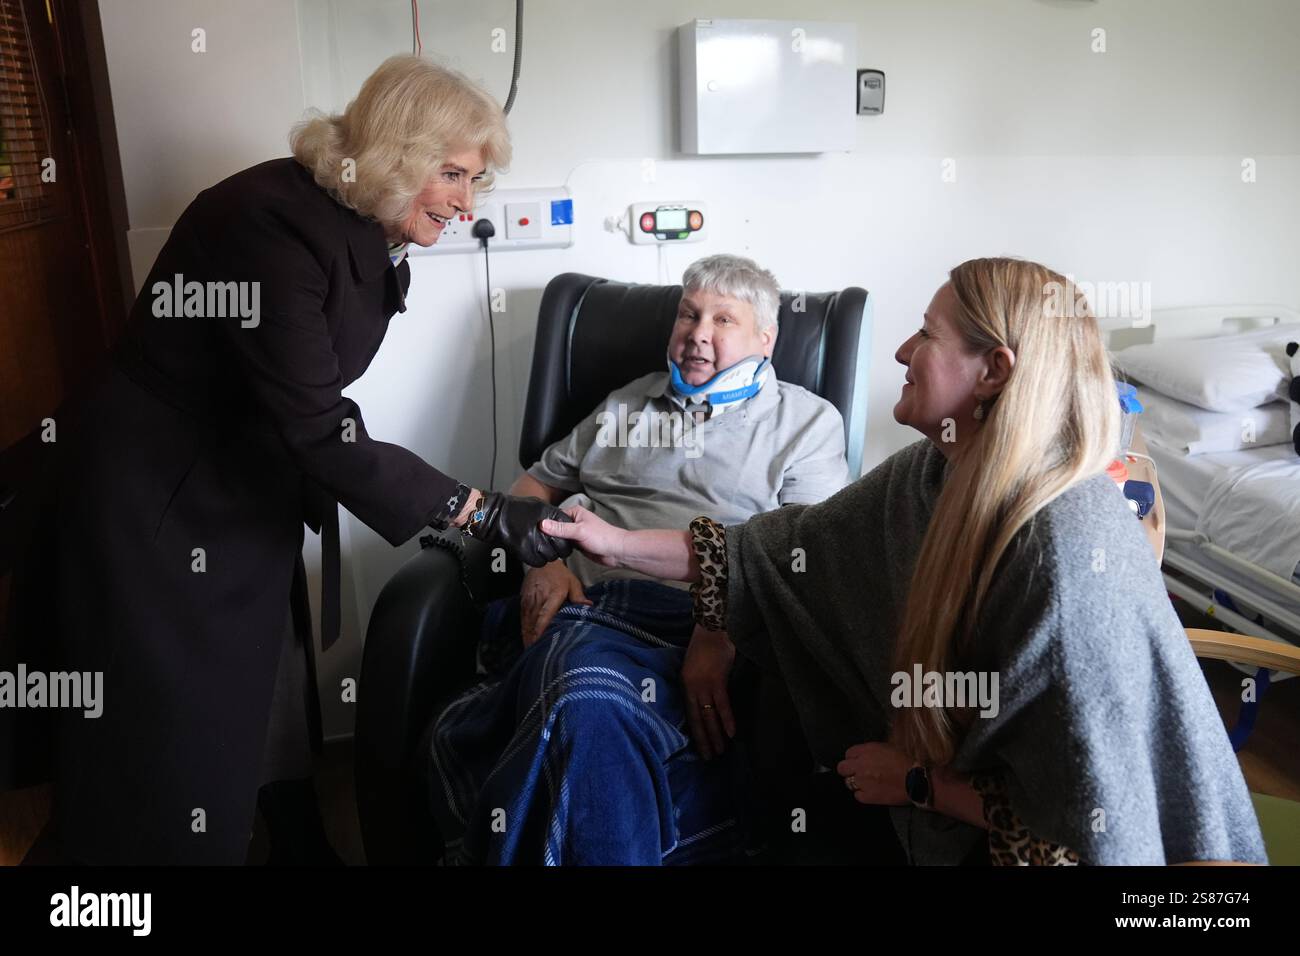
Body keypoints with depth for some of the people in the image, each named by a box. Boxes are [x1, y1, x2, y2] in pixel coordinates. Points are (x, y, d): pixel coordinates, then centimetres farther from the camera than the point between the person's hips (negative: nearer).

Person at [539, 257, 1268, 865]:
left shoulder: (1071, 556, -34)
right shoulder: (930, 477, -9)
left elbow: (1088, 822, -29)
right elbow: (787, 553, -1)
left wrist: (919, 782, -17)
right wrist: (624, 545, 0)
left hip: (1008, 840, -6)